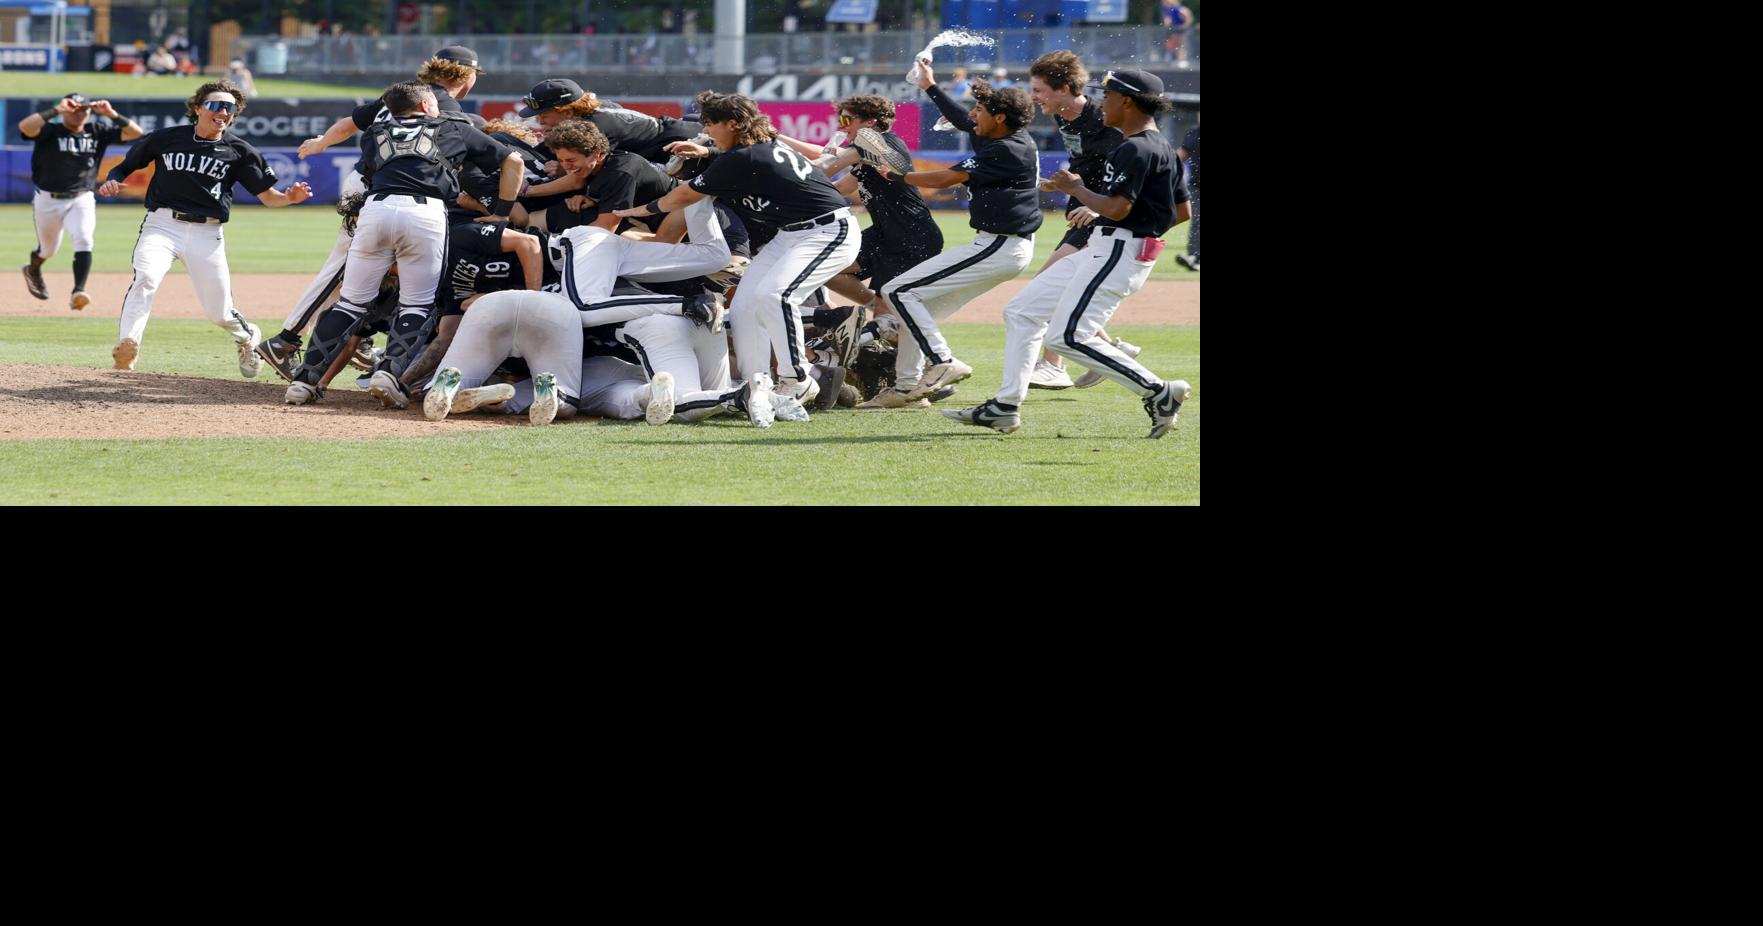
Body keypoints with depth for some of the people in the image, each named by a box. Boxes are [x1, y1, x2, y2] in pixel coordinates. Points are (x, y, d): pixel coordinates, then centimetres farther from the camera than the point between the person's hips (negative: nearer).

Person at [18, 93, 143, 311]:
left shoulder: (98, 132, 0)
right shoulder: (50, 131, -10)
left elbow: (135, 133, -5)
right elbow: (25, 126, -31)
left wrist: (111, 114, -17)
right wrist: (55, 110, -34)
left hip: (81, 200, 1)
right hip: (48, 201, -1)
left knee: (83, 239, -25)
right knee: (49, 248, 18)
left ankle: (78, 293, -33)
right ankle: (33, 270, 53)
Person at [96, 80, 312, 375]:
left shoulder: (239, 151, 4)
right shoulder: (168, 138, 3)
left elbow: (267, 195, 2)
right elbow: (125, 167, 12)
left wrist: (289, 197, -20)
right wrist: (111, 182, -10)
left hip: (207, 233, 1)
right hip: (162, 225, -1)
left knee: (219, 312, 4)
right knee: (145, 278, -30)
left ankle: (247, 338, 37)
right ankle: (127, 347, -36)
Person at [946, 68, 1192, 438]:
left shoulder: (1137, 149, -16)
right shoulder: (1163, 149, 16)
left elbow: (1117, 209, -24)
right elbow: (1182, 210, 19)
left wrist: (1075, 188, -10)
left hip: (1119, 252, -11)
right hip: (1103, 250, 11)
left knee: (1068, 336, -16)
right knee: (1021, 311, 12)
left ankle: (1159, 393, -10)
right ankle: (1005, 407, 14)